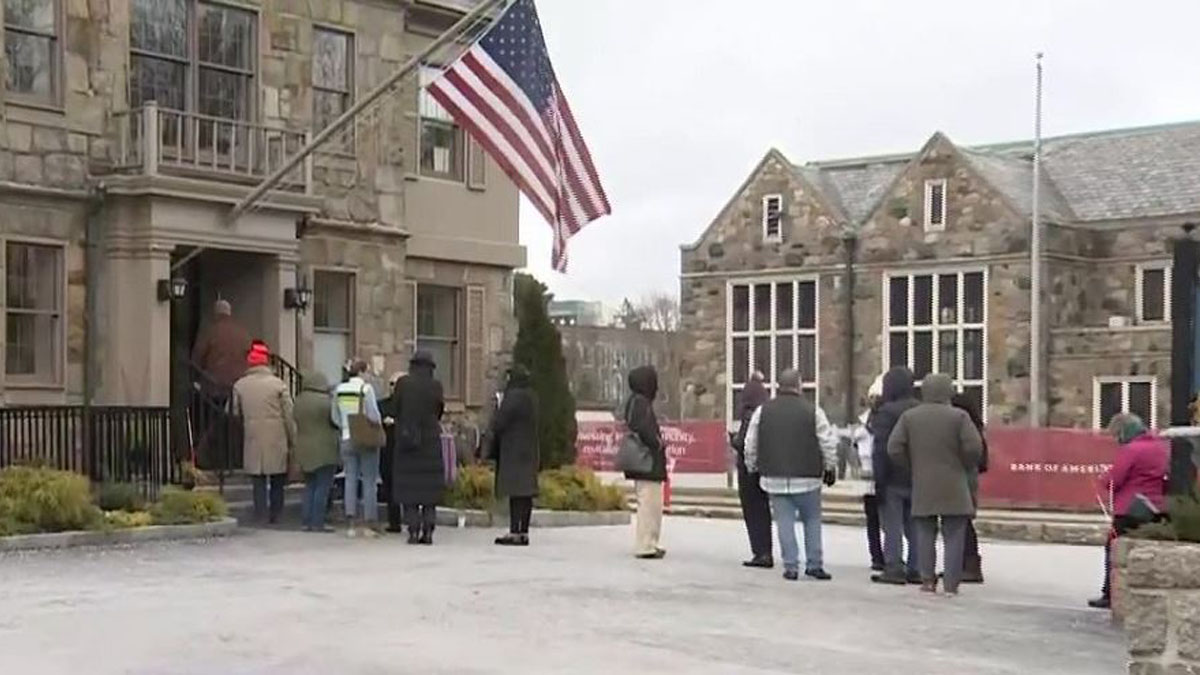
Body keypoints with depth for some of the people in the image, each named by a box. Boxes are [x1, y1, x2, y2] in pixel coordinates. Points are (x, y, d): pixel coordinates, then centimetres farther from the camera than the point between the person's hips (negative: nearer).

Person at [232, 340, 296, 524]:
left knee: (258, 482, 6)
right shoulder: (278, 384, -4)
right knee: (277, 482, 11)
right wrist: (293, 442, 3)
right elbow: (289, 416, -4)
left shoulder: (240, 386, 2)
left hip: (253, 442, 1)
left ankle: (260, 517, 0)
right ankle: (275, 515, 13)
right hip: (277, 442, -1)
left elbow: (236, 414, 8)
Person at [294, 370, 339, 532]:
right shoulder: (326, 401, -15)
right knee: (322, 487, -1)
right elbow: (335, 421, -9)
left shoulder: (298, 401, 5)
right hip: (325, 450, -6)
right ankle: (318, 523, -3)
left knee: (309, 487, 15)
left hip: (304, 450, 6)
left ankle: (306, 521, 13)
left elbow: (296, 423, 10)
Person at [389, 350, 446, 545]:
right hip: (430, 441, 0)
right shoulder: (435, 385, -4)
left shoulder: (402, 383, -4)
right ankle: (428, 531, 3)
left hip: (406, 440, 0)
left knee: (409, 485, 4)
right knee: (429, 485, 7)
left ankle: (413, 531, -1)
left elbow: (393, 411, -2)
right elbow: (439, 412, 3)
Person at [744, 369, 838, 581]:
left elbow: (750, 445, 6)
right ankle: (814, 565, 10)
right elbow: (828, 443, -2)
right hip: (807, 478, -1)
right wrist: (830, 468, 11)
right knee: (812, 520, 10)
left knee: (784, 522, 5)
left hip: (775, 478, 2)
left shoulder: (763, 411, 1)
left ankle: (791, 566, 2)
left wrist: (752, 468, 21)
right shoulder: (812, 411, -4)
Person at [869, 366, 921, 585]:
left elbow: (882, 449, -16)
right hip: (917, 479, 6)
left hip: (894, 479, -6)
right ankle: (915, 569, 13)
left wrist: (879, 479, -11)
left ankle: (893, 569, -2)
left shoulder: (887, 412, -13)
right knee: (914, 526, 11)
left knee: (892, 526, -1)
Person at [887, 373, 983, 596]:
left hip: (923, 486, 2)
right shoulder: (959, 416, -4)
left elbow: (894, 448, -3)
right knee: (953, 536, 2)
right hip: (953, 488, -2)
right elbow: (974, 447, -13)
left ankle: (928, 579, 6)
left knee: (925, 534, 11)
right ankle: (951, 584, 0)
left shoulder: (909, 417, 3)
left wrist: (913, 467, 10)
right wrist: (965, 468, 5)